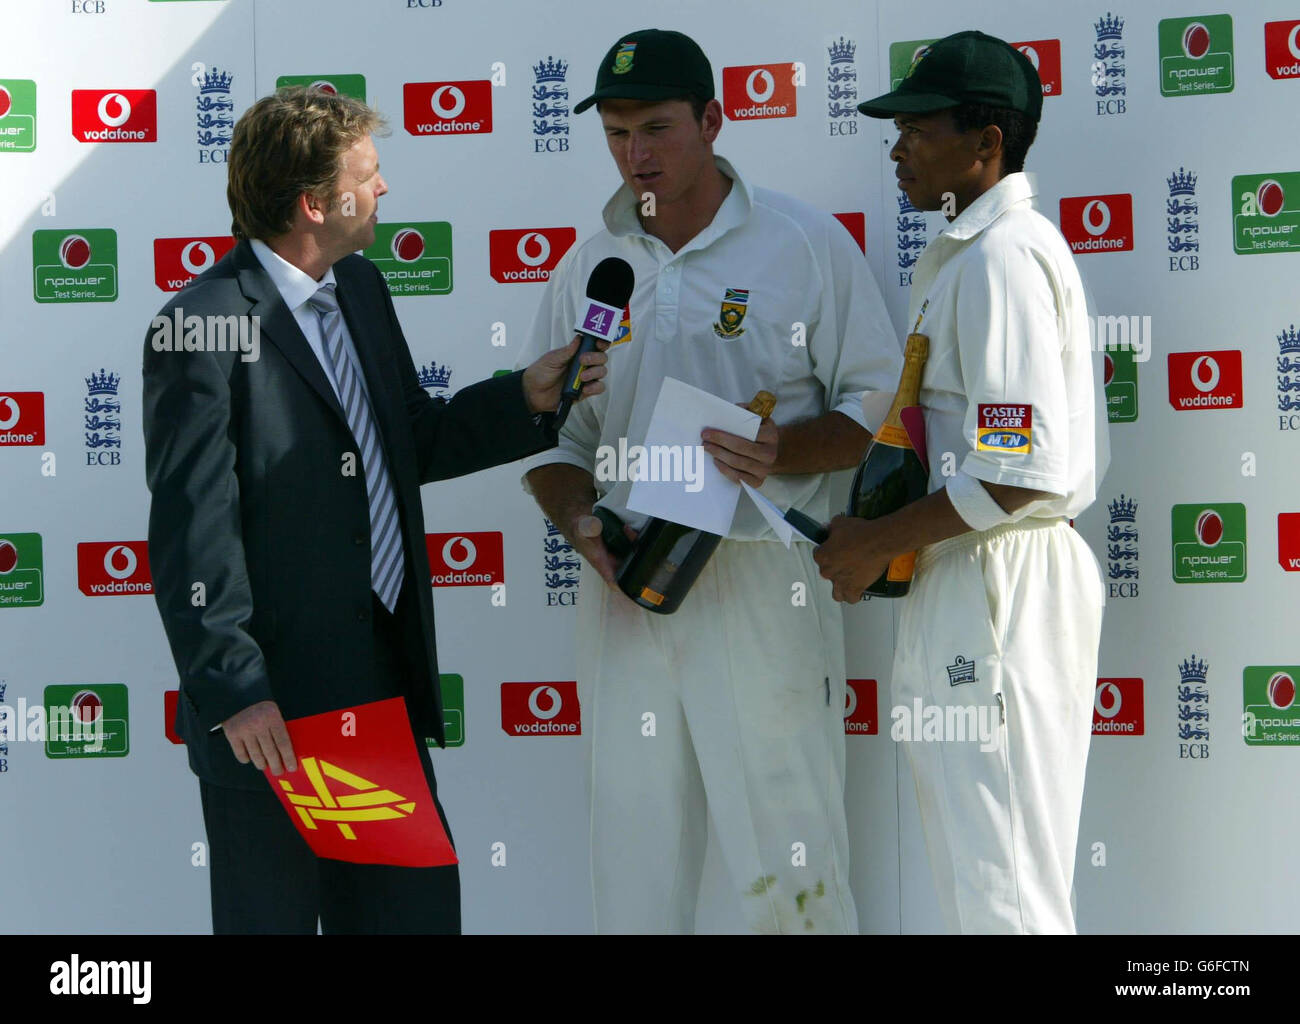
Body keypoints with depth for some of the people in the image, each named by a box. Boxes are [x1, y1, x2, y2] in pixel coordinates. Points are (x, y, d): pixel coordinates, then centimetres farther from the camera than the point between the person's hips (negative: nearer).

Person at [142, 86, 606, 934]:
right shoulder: (204, 330, -16)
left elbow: (415, 443, 21)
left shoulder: (361, 288, 11)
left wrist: (528, 400, 8)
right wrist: (233, 691, -20)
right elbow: (191, 532, -18)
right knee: (273, 913, 6)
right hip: (272, 713, -8)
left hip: (386, 685, 8)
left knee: (420, 903, 14)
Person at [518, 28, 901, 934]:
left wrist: (783, 451, -17)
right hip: (626, 589, 4)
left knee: (789, 863, -4)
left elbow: (877, 406, 2)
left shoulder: (806, 243, 1)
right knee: (633, 858, 8)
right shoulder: (588, 269, 12)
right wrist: (583, 522, -4)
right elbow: (549, 439, 16)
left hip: (764, 587, -4)